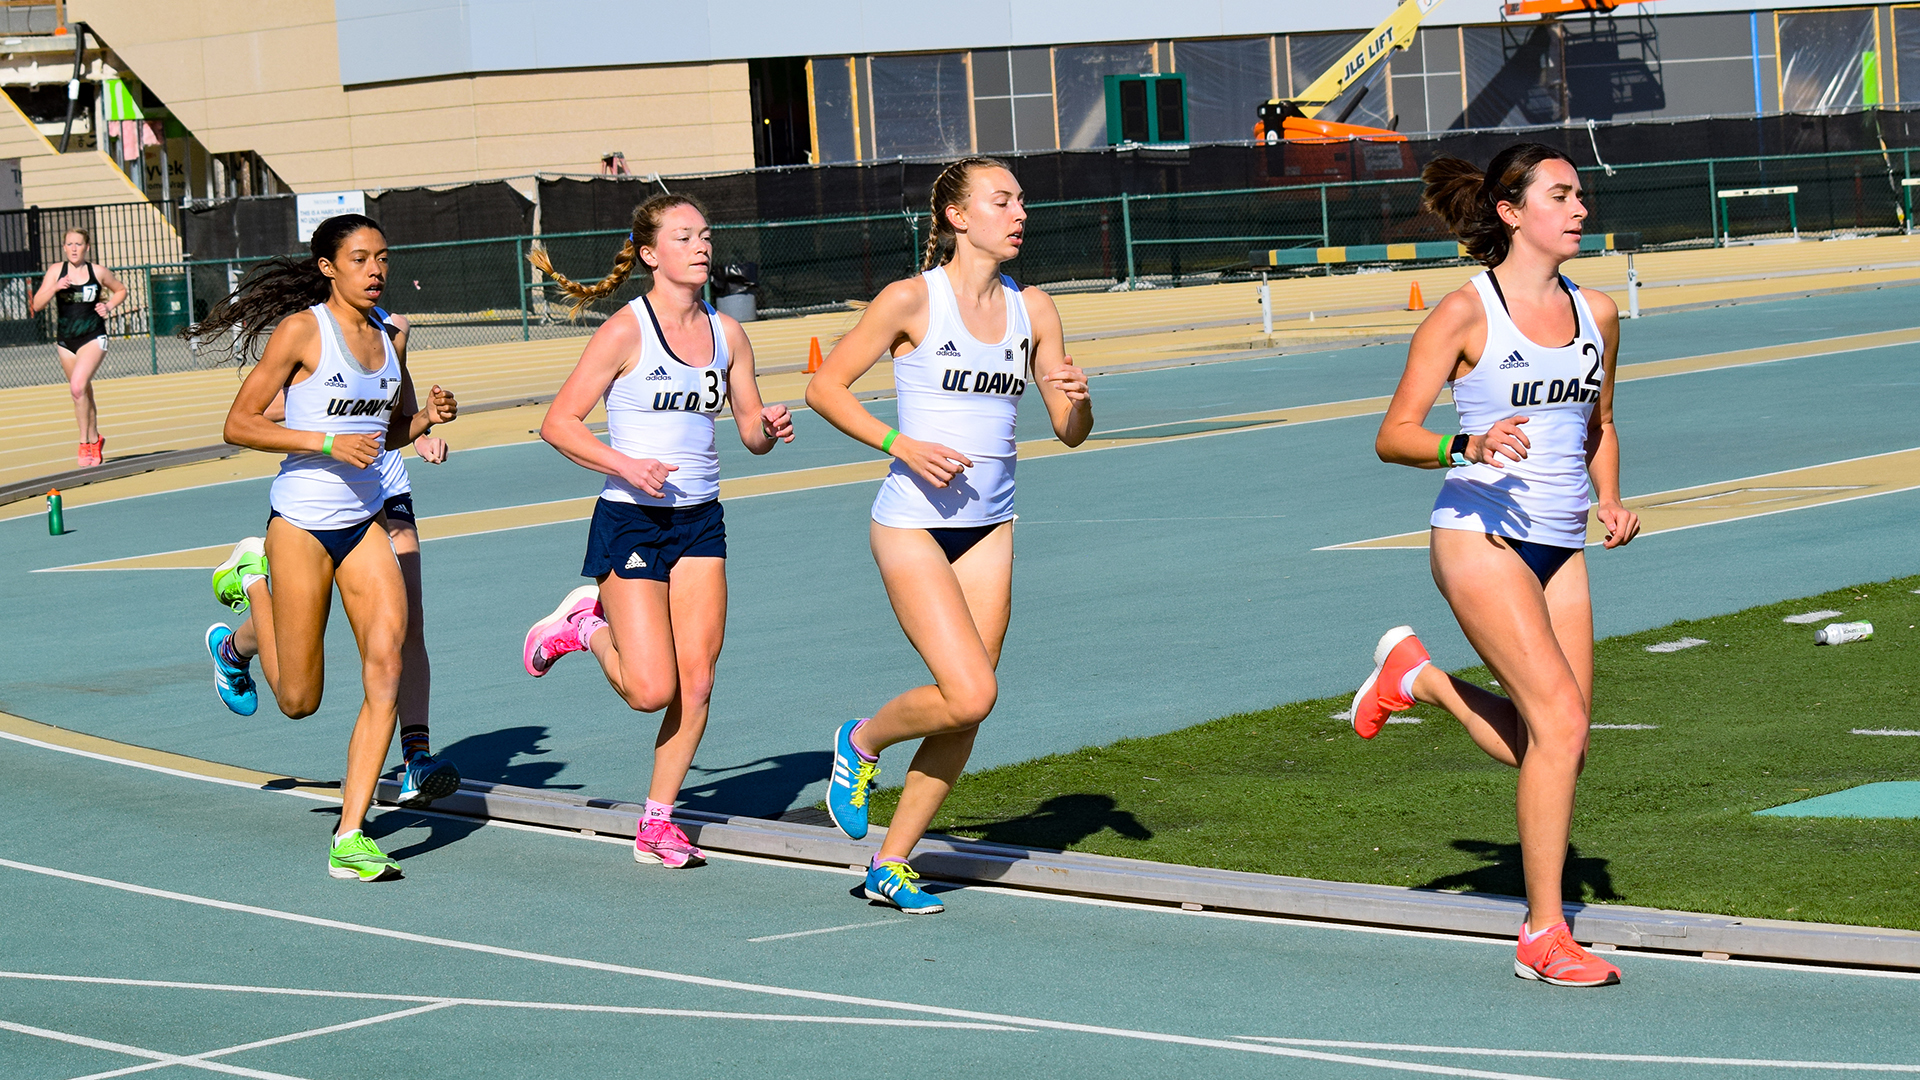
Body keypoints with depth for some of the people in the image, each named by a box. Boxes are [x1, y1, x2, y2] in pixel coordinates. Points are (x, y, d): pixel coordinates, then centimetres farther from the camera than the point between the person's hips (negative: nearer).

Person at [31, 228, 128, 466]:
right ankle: (95, 440, 35)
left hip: (93, 339, -4)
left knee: (77, 386, -23)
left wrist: (109, 306, -3)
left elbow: (121, 290, 15)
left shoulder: (98, 272, -4)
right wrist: (54, 288, -23)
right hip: (65, 341, 4)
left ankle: (85, 444, -16)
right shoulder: (56, 271, -1)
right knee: (84, 394, 15)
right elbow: (37, 305, -7)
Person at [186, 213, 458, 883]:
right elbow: (238, 425, -12)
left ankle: (350, 838, -8)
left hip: (365, 523, 5)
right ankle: (256, 586, 35)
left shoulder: (384, 336, 8)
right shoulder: (302, 330, -11)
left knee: (386, 669, -13)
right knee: (299, 700, 5)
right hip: (301, 523, -5)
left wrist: (427, 418, 0)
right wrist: (329, 443, -21)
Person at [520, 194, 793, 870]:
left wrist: (769, 428, -10)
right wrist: (626, 465, -22)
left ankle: (658, 823, 13)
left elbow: (752, 432, 13)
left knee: (696, 681, -1)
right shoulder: (627, 331, -11)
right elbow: (559, 422, -10)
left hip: (700, 522, 5)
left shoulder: (726, 334, 6)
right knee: (651, 691, -10)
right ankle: (586, 625, 20)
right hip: (630, 519, -5)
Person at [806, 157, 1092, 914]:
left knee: (968, 705, 3)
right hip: (911, 523, -6)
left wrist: (1075, 397, -13)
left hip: (989, 527, 6)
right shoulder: (911, 300, -9)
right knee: (969, 695, -16)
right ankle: (861, 743, 14)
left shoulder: (1032, 309, 6)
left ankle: (891, 864, 17)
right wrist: (901, 444, -15)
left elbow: (1070, 433, 9)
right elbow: (825, 386, -4)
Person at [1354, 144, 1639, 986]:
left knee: (1555, 749, 5)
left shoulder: (1596, 314, 10)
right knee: (1560, 724, -17)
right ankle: (1543, 938, -7)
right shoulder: (1465, 312, -7)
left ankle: (1419, 677, 31)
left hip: (1559, 548, 6)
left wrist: (1612, 504, 7)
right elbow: (1393, 436, -7)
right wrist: (1467, 448, -26)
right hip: (1481, 536, -6)